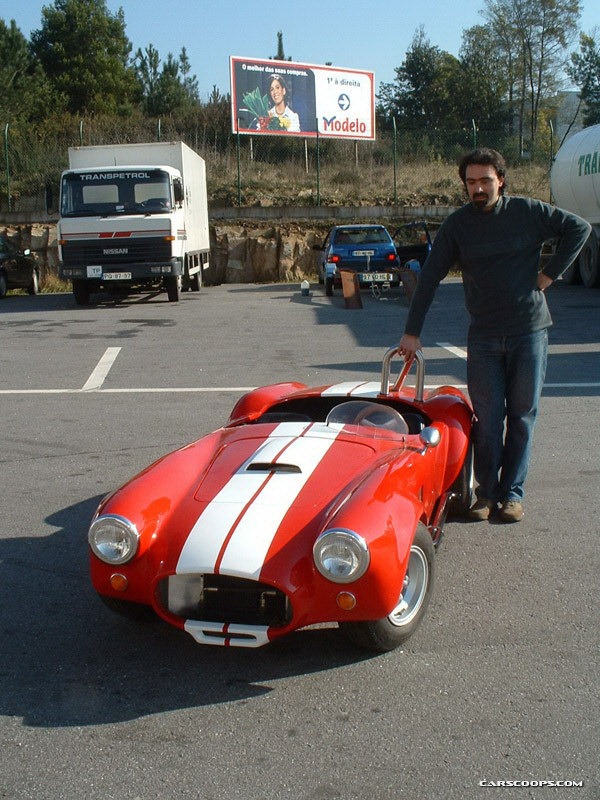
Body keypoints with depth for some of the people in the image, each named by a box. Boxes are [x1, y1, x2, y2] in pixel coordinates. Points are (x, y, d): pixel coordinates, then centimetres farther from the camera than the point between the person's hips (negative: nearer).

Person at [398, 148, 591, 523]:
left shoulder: (528, 211, -1)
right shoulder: (457, 224, 2)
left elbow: (579, 227, 5)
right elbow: (429, 278, 2)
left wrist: (551, 273, -3)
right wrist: (412, 332, -2)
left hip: (530, 331, 0)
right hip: (483, 336, 1)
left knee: (522, 415, 5)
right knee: (488, 418, 0)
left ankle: (513, 492, 14)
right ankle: (487, 492, 12)